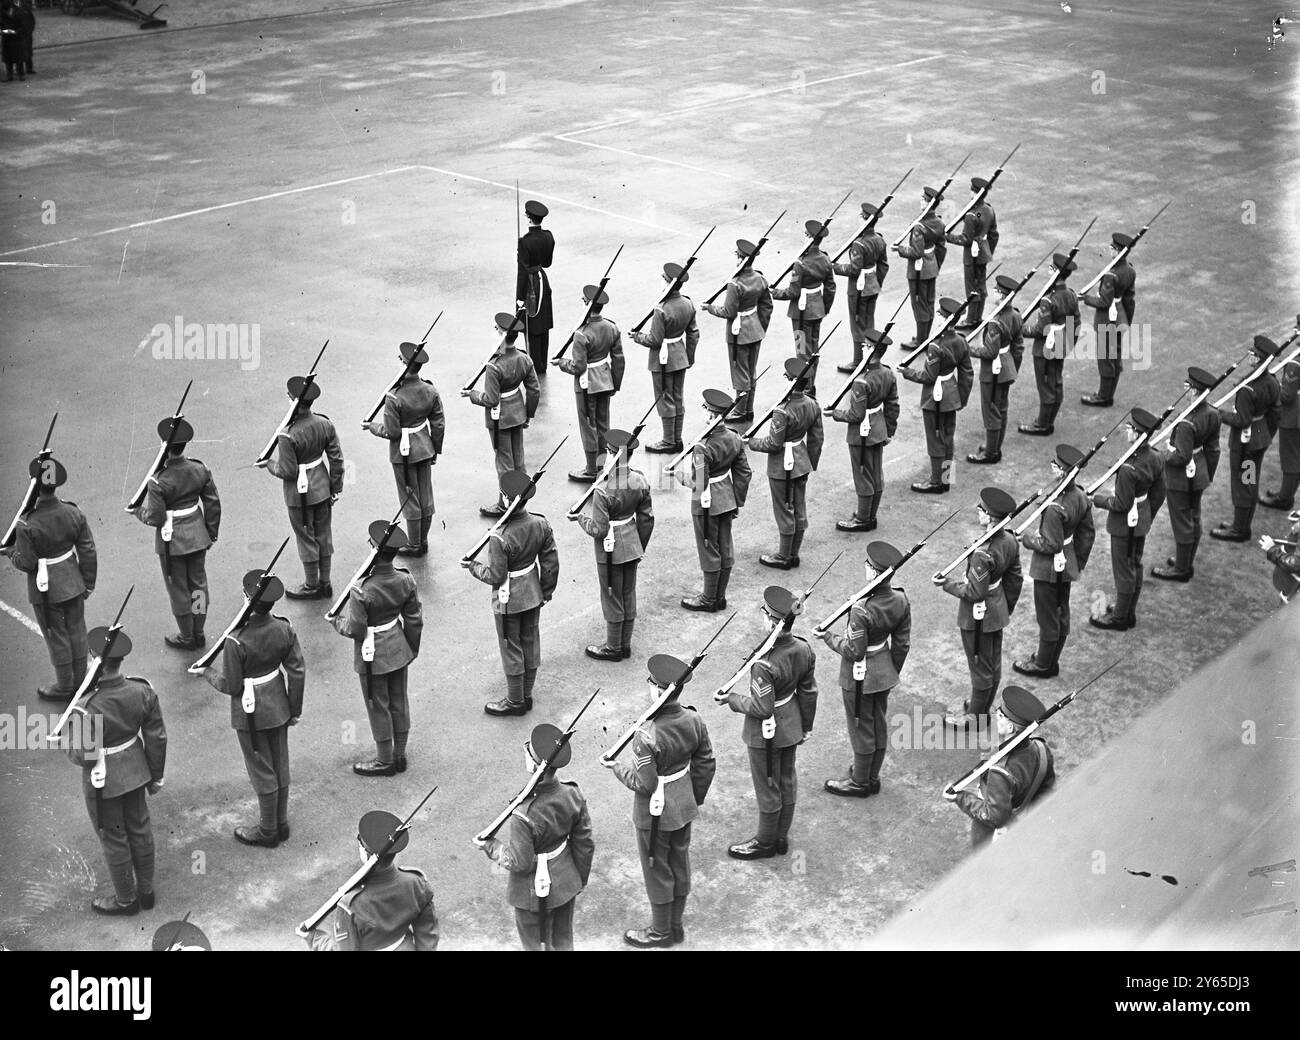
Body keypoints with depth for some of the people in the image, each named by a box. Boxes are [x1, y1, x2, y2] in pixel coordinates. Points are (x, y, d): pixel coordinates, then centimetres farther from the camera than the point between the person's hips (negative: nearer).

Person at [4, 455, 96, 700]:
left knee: (56, 636, 11)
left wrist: (10, 551, 3)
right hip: (73, 585, 5)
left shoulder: (27, 525, -26)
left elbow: (25, 563, -18)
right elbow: (88, 552, -4)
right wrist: (88, 583, 9)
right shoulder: (73, 514, -11)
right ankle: (79, 682, 33)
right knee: (76, 630, 18)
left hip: (46, 590, -4)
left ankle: (65, 686, 26)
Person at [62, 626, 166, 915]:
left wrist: (67, 735, -3)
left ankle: (126, 900, 36)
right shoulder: (142, 691, -17)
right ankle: (146, 891, 42)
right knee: (139, 829, 23)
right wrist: (156, 775, 9)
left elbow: (82, 756, -23)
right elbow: (156, 738, -6)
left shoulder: (88, 710, -33)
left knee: (113, 839, 16)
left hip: (103, 782, -5)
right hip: (135, 771, 5)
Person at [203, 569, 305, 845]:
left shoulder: (236, 641, -28)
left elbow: (231, 686, -18)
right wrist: (295, 709, 10)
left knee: (262, 771, 11)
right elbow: (297, 671, -4)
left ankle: (268, 831, 28)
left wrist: (208, 673, 2)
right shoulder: (284, 629, -12)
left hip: (251, 714, -5)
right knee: (280, 766, 20)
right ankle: (281, 824, 36)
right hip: (278, 708, 5)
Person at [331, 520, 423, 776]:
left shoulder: (361, 591, -29)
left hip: (373, 656, -6)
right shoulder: (405, 581, -12)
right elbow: (415, 620, -1)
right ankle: (399, 755, 35)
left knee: (378, 707, 12)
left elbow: (355, 630, -21)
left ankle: (385, 761, 28)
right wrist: (412, 647, 14)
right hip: (399, 651, 6)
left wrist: (336, 619, -1)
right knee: (399, 702, 20)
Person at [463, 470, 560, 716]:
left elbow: (495, 576, -20)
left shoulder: (500, 538, -30)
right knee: (531, 643, 20)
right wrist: (547, 590, 13)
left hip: (509, 601, -6)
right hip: (533, 596, 6)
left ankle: (515, 701, 26)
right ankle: (526, 696, 36)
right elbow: (551, 562, -1)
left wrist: (473, 566, -2)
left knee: (511, 649, 11)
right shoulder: (540, 524, -12)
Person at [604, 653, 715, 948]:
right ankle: (676, 925, 40)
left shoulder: (647, 736, -32)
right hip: (684, 809, 7)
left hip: (655, 814, -7)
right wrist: (696, 798, 16)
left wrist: (616, 767, -9)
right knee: (680, 863, 22)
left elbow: (644, 784, -25)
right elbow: (705, 764, 1)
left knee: (657, 870, 13)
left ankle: (661, 932, 32)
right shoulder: (694, 720, -11)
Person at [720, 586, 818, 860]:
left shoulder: (764, 663, -34)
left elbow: (762, 708, -27)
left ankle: (766, 843, 33)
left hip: (766, 732, -7)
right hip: (790, 727, 7)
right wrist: (806, 726, 15)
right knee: (787, 781, 22)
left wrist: (731, 698, -11)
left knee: (767, 787, 13)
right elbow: (808, 692, 1)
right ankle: (782, 838, 41)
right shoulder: (804, 650, -12)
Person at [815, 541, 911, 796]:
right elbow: (902, 644, 0)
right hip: (884, 675, 7)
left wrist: (828, 636, -8)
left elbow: (854, 651, -23)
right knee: (878, 725, 22)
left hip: (860, 678, -7)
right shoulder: (900, 600, -11)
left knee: (861, 729, 12)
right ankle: (872, 777, 40)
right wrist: (893, 671, 15)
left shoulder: (861, 610, -33)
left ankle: (860, 783, 30)